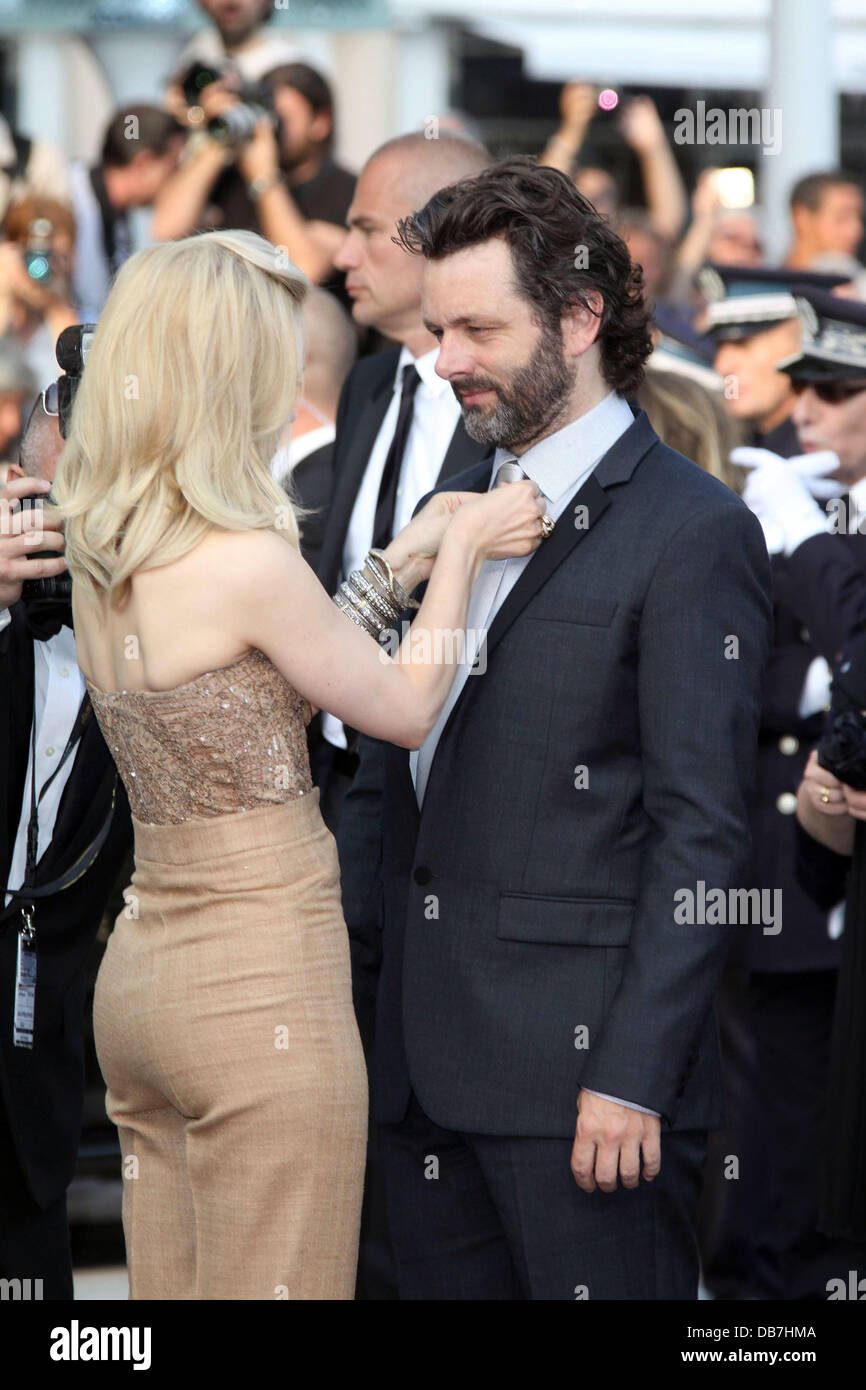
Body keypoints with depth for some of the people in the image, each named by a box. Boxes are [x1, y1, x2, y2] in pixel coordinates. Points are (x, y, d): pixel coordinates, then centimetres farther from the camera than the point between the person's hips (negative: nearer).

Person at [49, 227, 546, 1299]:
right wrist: (458, 552, 9)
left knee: (169, 1292, 12)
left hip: (141, 972, 8)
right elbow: (404, 710, -4)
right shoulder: (248, 562, -18)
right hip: (262, 988, -8)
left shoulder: (99, 555, 7)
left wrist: (402, 559, 19)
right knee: (275, 1289, -3)